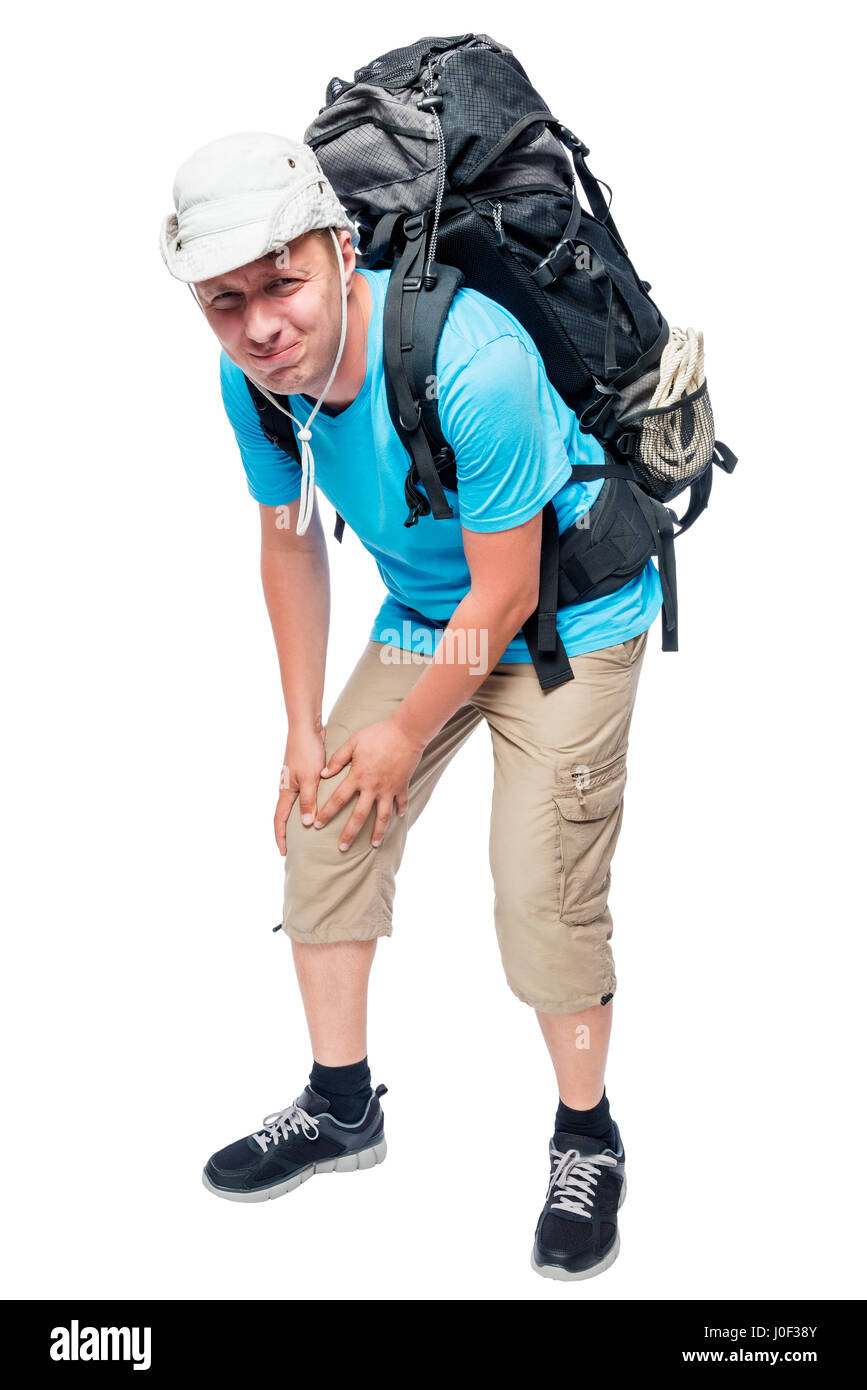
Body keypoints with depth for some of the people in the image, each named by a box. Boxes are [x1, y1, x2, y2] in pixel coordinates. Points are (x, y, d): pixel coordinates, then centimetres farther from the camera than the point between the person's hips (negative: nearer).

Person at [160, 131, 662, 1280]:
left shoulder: (471, 361, -35)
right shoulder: (254, 377, -14)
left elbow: (505, 592, -25)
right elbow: (291, 544, 2)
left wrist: (407, 734, -13)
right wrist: (305, 731, 3)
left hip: (568, 618, -6)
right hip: (425, 615, 7)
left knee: (542, 886, -12)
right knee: (323, 828, 3)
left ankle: (587, 1136, 14)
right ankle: (342, 1107, 23)